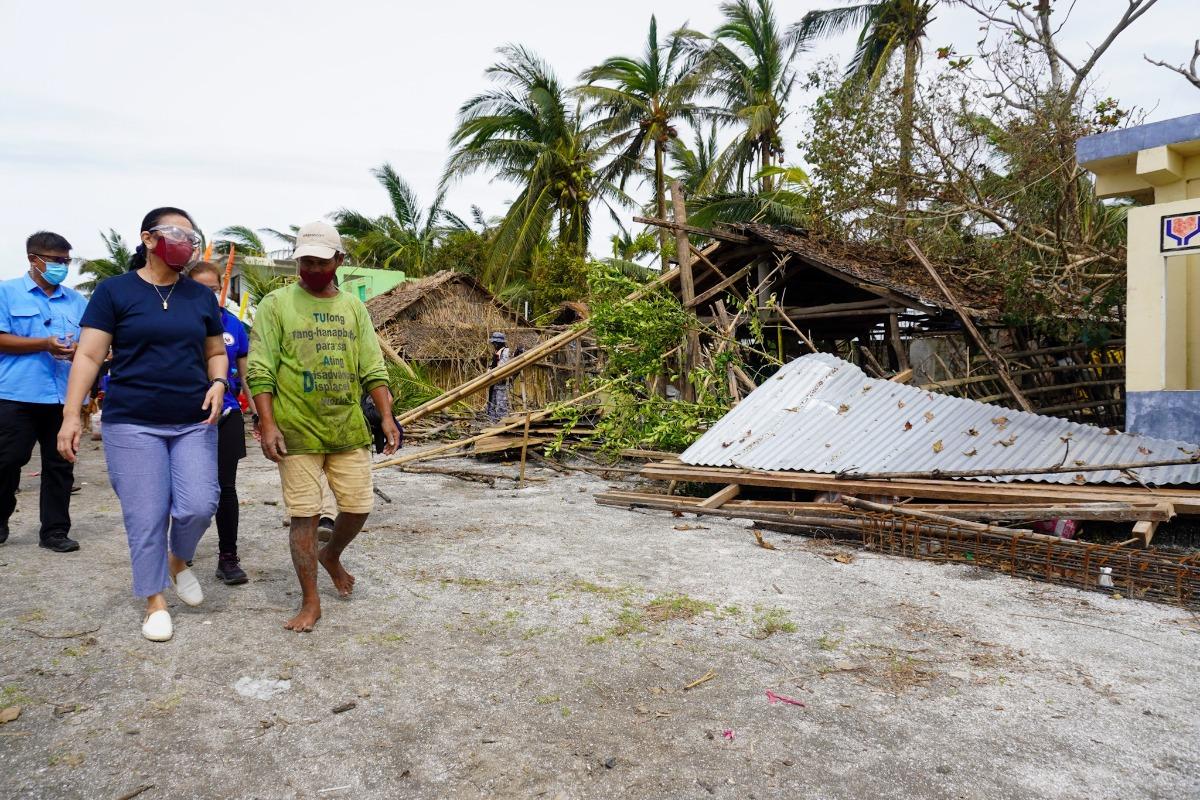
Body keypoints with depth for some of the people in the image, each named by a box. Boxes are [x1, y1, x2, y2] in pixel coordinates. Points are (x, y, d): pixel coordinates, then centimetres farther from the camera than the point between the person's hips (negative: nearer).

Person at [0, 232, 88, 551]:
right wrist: (45, 345, -16)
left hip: (65, 396, 3)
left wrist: (79, 351, -10)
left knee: (60, 465, 6)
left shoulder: (77, 301, 14)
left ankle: (55, 531, 14)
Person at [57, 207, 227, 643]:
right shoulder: (114, 290, -1)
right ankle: (156, 601, 19)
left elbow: (216, 352, 17)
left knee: (198, 506, -5)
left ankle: (179, 560, 27)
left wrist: (218, 384, -4)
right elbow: (88, 355, -4)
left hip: (194, 423, 3)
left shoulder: (201, 295, 10)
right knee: (146, 517, 1)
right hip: (133, 425, -3)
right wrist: (71, 415, -11)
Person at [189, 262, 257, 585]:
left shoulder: (233, 324, 4)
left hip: (226, 416, 1)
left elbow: (244, 373, 11)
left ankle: (228, 557, 11)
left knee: (225, 486, 2)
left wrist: (256, 412, 8)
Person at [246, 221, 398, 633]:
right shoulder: (276, 304, -1)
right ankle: (310, 602, 14)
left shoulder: (353, 307, 10)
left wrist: (387, 417, 1)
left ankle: (331, 556, 38)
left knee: (358, 506, 6)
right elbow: (260, 371, -5)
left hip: (348, 429, 4)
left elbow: (373, 369, 9)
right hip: (297, 430, -3)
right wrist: (268, 424, -13)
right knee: (304, 515, 0)